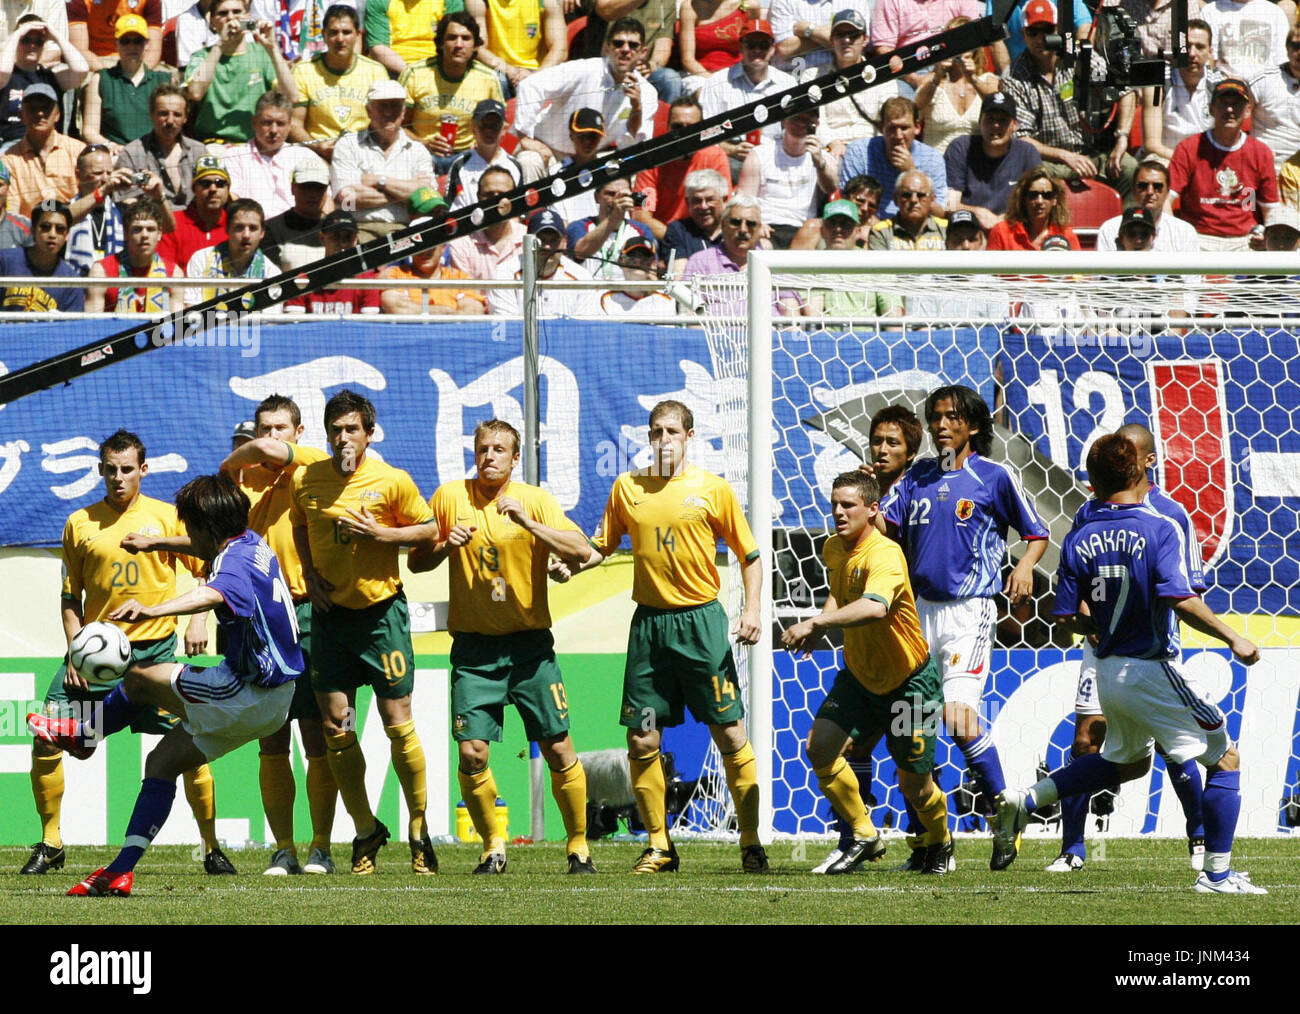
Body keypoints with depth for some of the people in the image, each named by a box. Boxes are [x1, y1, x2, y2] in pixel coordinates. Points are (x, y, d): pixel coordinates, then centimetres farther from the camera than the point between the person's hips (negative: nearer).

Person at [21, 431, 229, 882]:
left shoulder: (168, 518, 1)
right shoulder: (80, 523, 4)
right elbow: (70, 596, 10)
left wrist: (198, 620, -7)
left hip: (155, 650, -2)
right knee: (46, 741, -7)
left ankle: (212, 847, 7)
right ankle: (51, 844, 8)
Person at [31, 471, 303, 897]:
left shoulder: (235, 563, -24)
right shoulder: (252, 545, 9)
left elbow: (212, 595, -50)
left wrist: (152, 610, -66)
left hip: (245, 697, -10)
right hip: (271, 698, 10)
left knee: (138, 677, 1)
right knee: (162, 761, 14)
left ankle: (85, 734, 29)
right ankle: (121, 870, 11)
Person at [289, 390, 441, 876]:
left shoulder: (391, 481, -10)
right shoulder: (305, 480, -1)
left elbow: (428, 529, 0)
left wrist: (379, 533, -16)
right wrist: (309, 571, 2)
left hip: (381, 611, -3)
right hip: (330, 612, 3)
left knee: (397, 723, -3)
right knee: (336, 727, 1)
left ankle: (419, 827, 12)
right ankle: (366, 830, 16)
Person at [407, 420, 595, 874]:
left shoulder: (536, 500, -1)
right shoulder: (450, 496, 3)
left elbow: (580, 551, -13)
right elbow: (416, 561, 9)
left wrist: (528, 523, -24)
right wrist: (446, 546, -11)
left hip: (529, 644, -1)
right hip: (473, 646, 1)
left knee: (558, 748, -3)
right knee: (471, 753, -8)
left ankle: (579, 846, 11)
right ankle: (492, 845, 11)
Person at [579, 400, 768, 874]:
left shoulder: (712, 488, 0)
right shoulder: (627, 488, 6)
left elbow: (748, 555, 7)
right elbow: (600, 547, 15)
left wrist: (751, 611, -4)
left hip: (701, 620, -2)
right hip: (649, 622, 2)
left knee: (729, 735, -3)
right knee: (641, 741, 0)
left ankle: (751, 842, 5)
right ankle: (659, 845, 12)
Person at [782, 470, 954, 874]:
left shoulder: (884, 554, -27)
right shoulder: (832, 549, -1)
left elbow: (874, 607, -48)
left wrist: (816, 622, -54)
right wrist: (820, 628, 4)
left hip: (909, 681, -6)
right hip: (858, 676, 6)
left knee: (914, 787, 3)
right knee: (820, 748, -16)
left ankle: (940, 843, 37)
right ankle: (864, 836, 3)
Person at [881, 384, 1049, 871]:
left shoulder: (994, 477, 1)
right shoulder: (918, 476, 13)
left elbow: (1037, 534, 7)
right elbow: (885, 525, 3)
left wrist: (1025, 566, -12)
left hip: (969, 611, -5)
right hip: (921, 608, 5)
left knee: (960, 716, -18)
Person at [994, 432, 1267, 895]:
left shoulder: (1079, 539, 1)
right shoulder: (1160, 529, -14)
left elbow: (1068, 617, 2)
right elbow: (1180, 600, -26)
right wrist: (1232, 638, -18)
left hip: (1108, 672, 7)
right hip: (1153, 667, -7)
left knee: (1129, 760, 30)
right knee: (1224, 758, 6)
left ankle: (1026, 800, 21)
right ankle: (1216, 873, 4)